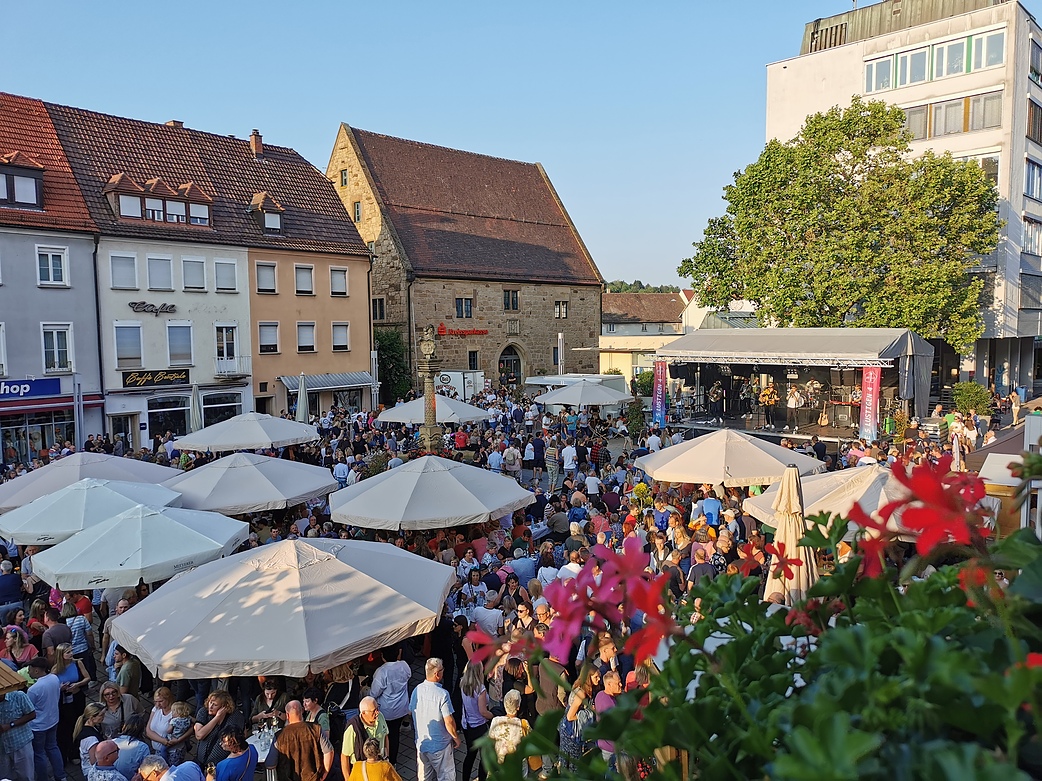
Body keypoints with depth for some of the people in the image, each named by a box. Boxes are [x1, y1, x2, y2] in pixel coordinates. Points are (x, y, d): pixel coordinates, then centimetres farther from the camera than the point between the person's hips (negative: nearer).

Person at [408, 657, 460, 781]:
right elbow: (449, 722, -22)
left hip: (421, 743, 6)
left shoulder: (416, 690, -7)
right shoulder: (442, 694, -25)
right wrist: (456, 738, -4)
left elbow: (410, 712, 7)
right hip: (440, 745, -6)